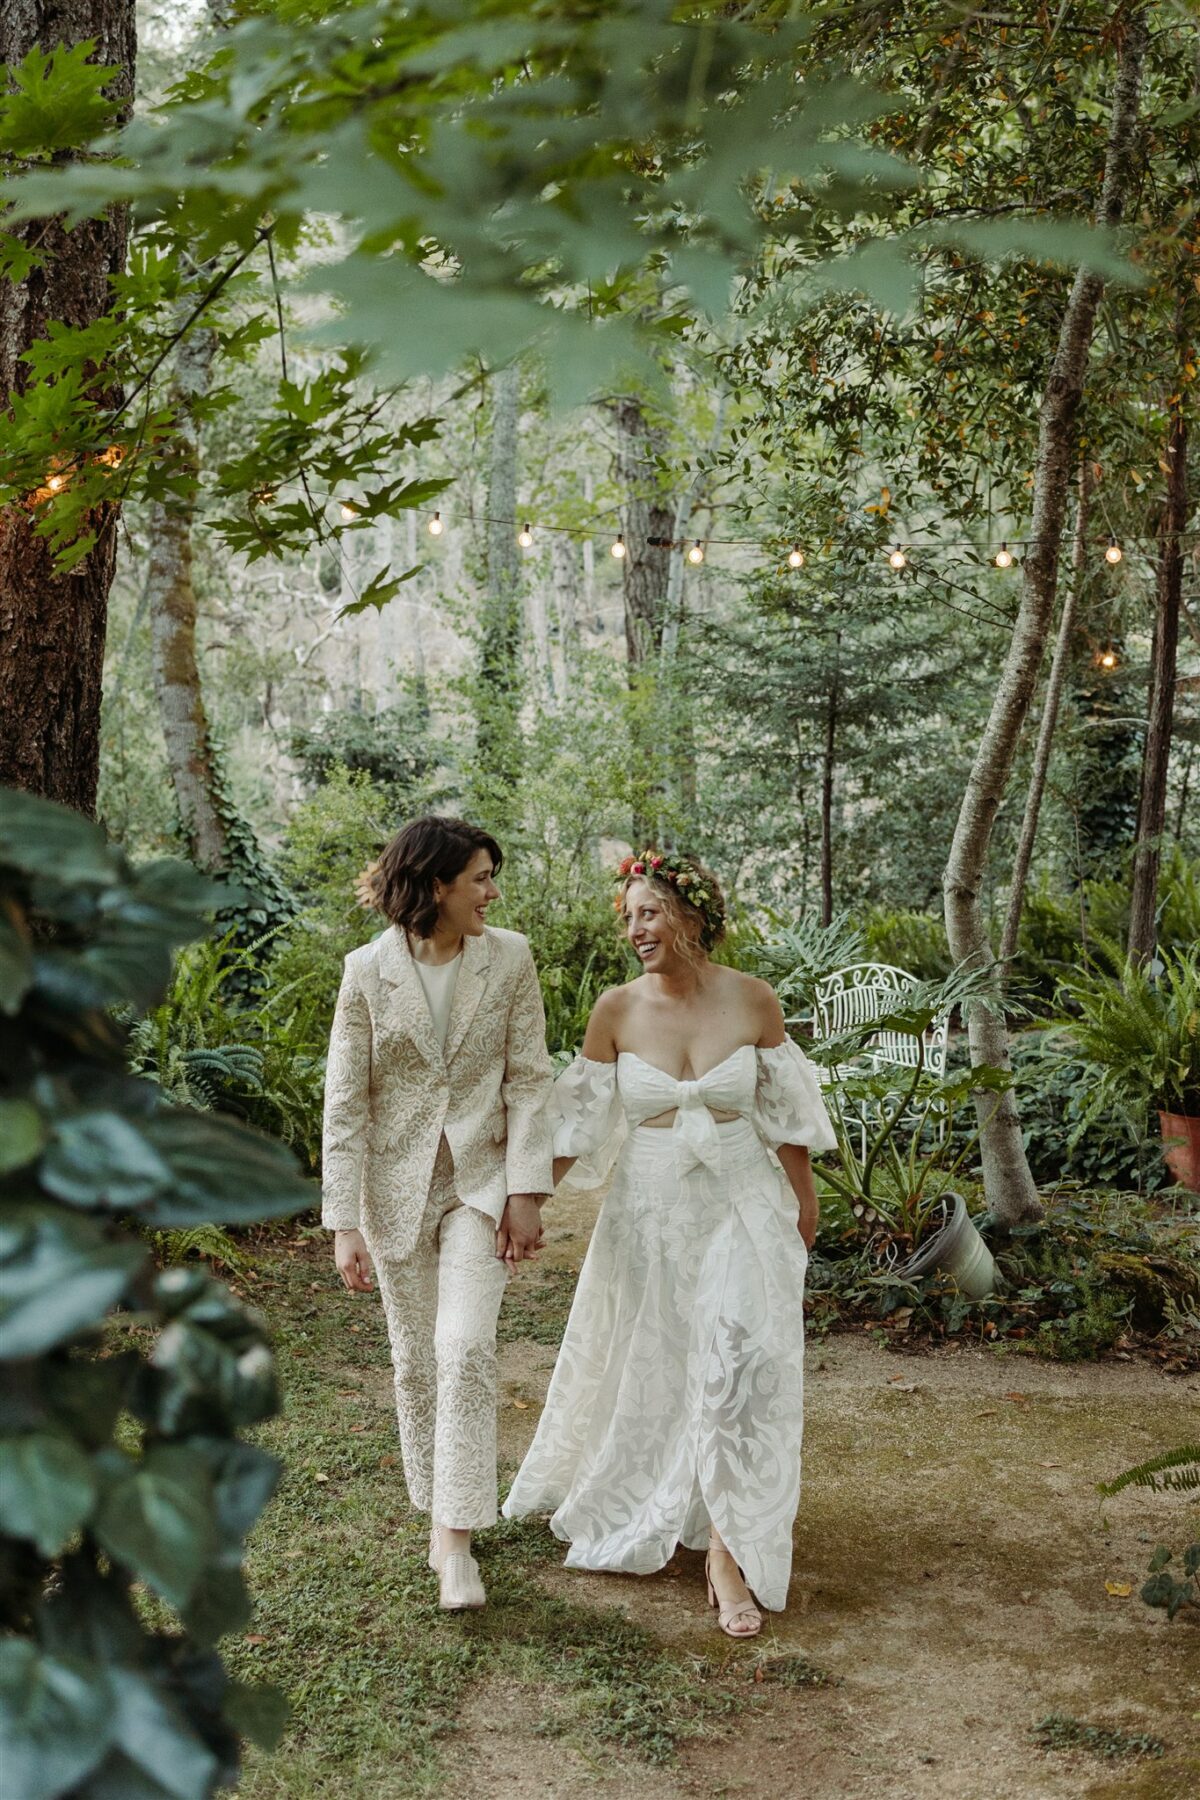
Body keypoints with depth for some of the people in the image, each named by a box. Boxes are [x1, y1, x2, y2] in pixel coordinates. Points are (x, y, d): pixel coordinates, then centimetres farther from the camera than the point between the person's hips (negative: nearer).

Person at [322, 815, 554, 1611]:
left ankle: (457, 1537, -7)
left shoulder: (510, 957, -5)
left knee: (466, 1350, -13)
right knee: (416, 1360, 11)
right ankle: (442, 1513, 30)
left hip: (481, 1180, -1)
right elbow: (347, 1102, -7)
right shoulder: (369, 970, -8)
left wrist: (526, 1192, -10)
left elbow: (529, 1078, -4)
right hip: (398, 1184, 1)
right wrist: (345, 1222, -10)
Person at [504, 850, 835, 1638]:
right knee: (650, 1369, 15)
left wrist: (804, 1197, 12)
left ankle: (728, 1555, -1)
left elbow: (782, 1109, 4)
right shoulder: (617, 1010, -7)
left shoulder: (752, 1000, -8)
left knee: (740, 1364, -10)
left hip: (741, 1204, -1)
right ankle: (643, 1510, 41)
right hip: (650, 1210, 1)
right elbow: (580, 1121, 0)